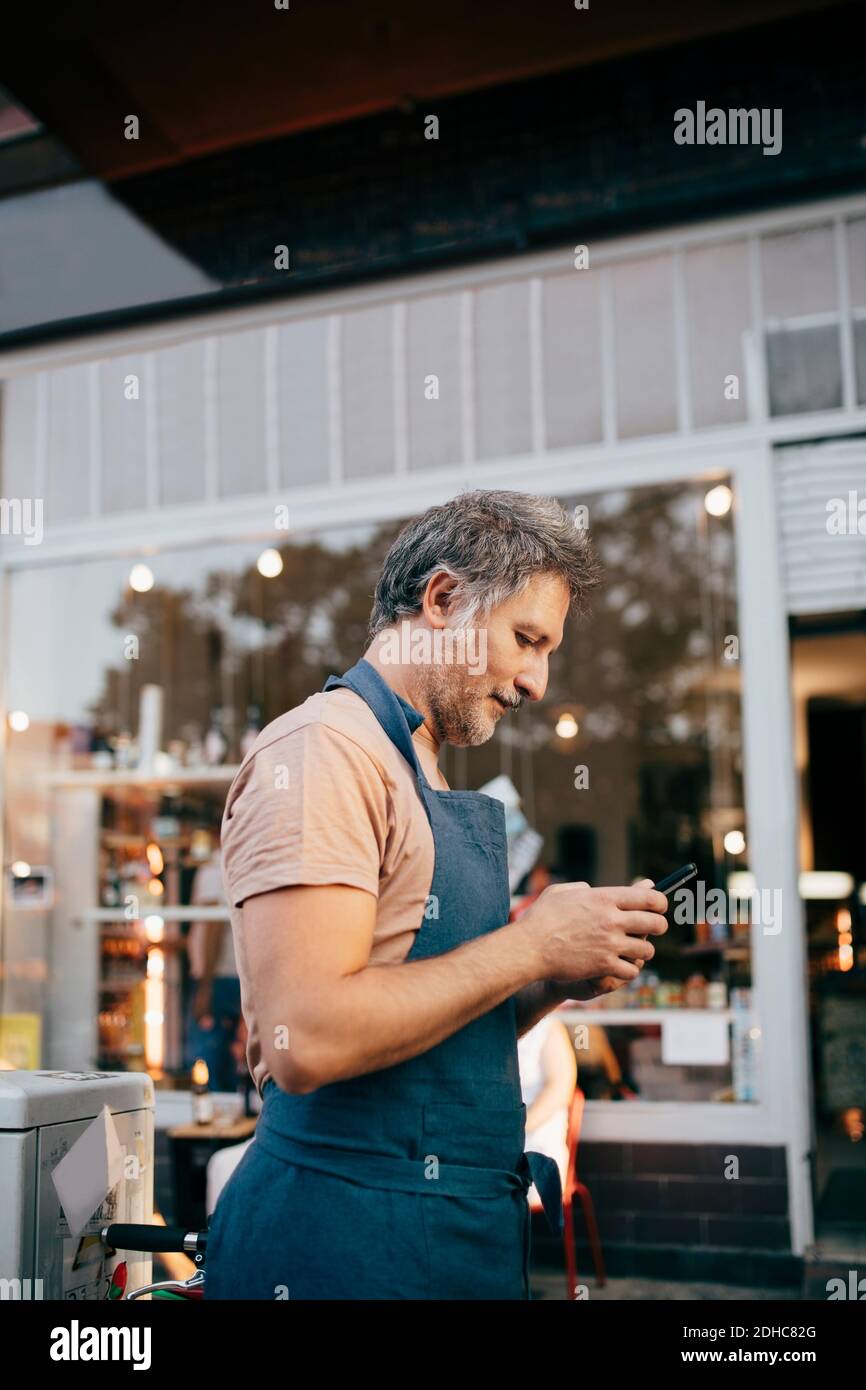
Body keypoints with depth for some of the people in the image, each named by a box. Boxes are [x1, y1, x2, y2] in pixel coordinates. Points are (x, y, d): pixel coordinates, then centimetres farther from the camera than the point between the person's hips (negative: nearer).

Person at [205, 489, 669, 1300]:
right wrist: (534, 944, -18)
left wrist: (558, 982, -1)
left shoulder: (422, 773, 15)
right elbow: (304, 1038, -25)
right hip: (351, 1236, -9)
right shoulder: (323, 747, -14)